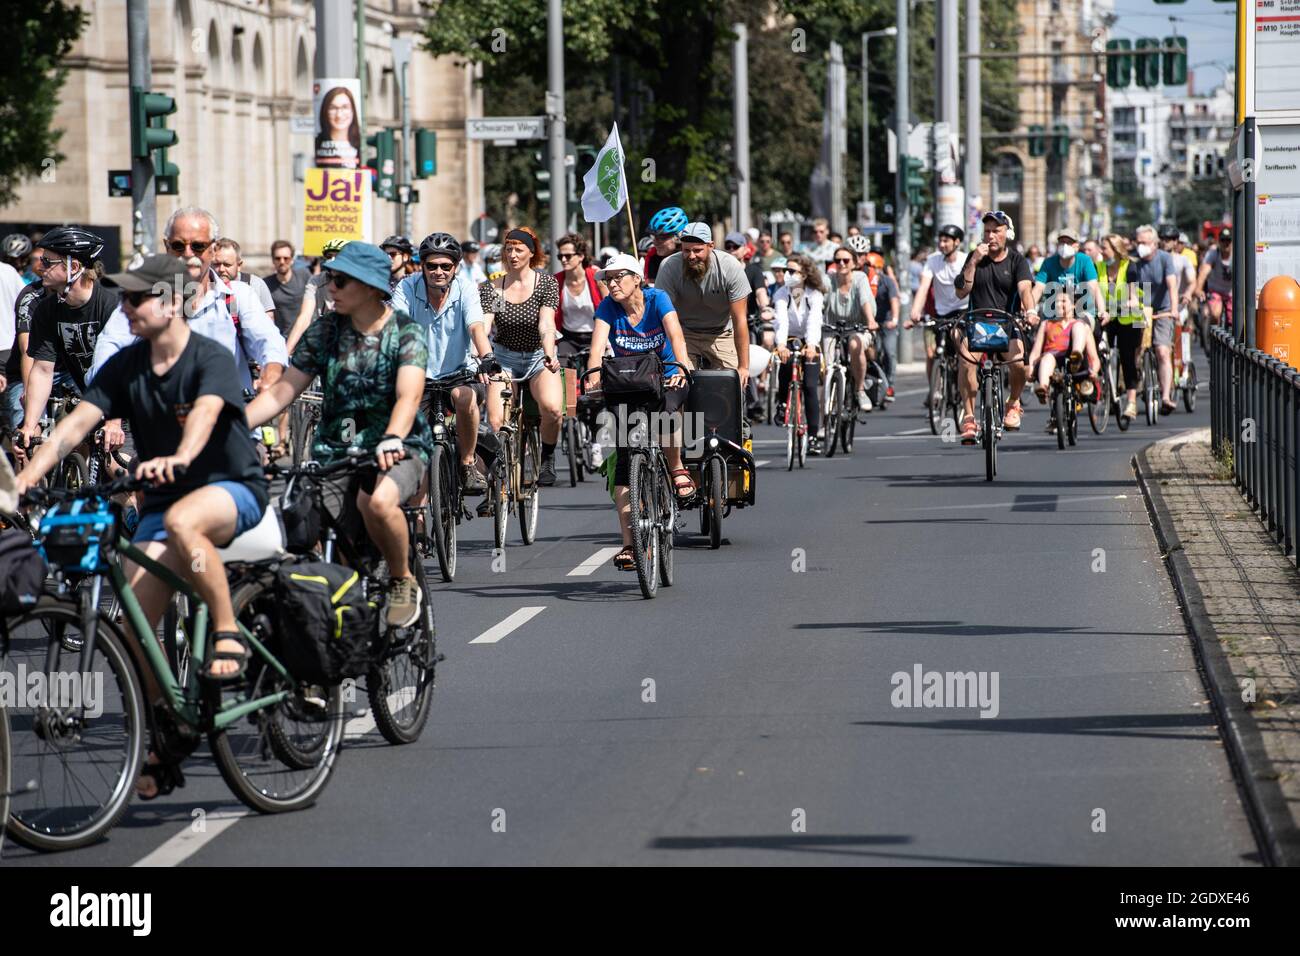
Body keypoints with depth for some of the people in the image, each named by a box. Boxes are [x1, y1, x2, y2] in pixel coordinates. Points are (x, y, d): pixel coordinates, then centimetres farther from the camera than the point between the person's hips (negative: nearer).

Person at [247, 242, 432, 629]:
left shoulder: (406, 333, -6)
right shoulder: (323, 332, 6)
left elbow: (409, 395, -22)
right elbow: (281, 392, 4)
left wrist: (392, 439, -42)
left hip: (397, 450, -4)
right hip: (334, 451, 4)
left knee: (376, 501, -37)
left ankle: (403, 581, -11)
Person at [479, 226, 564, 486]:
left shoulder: (546, 283, -7)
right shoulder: (492, 289, -4)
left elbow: (546, 324, -19)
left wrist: (549, 355, -37)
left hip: (538, 357, -1)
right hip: (504, 359, 1)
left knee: (552, 408, -28)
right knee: (496, 422, -19)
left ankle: (547, 457, -1)